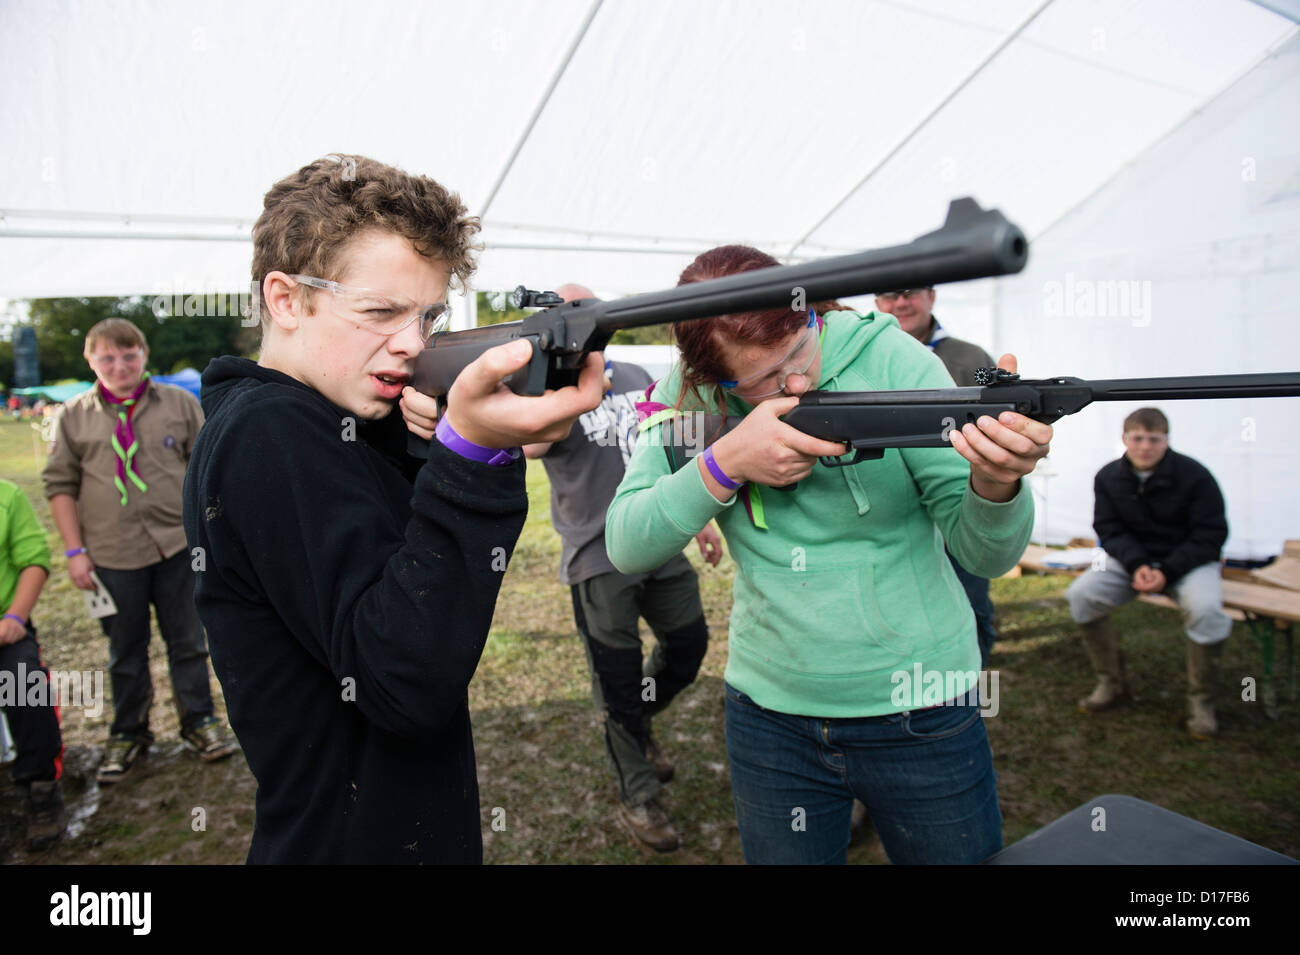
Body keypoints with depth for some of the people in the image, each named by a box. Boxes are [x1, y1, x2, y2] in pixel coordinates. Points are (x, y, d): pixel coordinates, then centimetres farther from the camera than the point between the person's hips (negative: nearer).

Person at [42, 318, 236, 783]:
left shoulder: (179, 403, 2)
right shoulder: (73, 416, 3)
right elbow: (60, 485, 6)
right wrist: (75, 551, 0)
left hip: (177, 548, 0)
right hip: (113, 556, 1)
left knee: (187, 642, 10)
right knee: (125, 653, 13)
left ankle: (199, 722, 26)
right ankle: (128, 734, 30)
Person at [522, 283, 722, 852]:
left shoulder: (637, 378, 11)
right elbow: (531, 445, -30)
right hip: (599, 558, -5)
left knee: (688, 645, 14)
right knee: (619, 682, 5)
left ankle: (638, 727, 42)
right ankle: (637, 800, 23)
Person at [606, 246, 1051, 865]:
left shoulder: (890, 359, -15)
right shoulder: (688, 394, -8)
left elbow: (985, 553, -15)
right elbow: (626, 549, -14)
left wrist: (995, 481, -38)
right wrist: (725, 463, -27)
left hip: (919, 713, -1)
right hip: (768, 714, 2)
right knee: (780, 855, 20)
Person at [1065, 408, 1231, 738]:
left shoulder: (1194, 475, -12)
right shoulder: (1108, 478, -3)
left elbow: (1210, 535, -11)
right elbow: (1109, 529, -1)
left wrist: (1166, 571, -23)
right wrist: (1136, 564, -21)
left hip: (1189, 560, -3)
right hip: (1131, 559, 3)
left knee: (1206, 608, -34)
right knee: (1081, 593, -21)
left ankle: (1201, 699, -10)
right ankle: (1112, 684, -3)